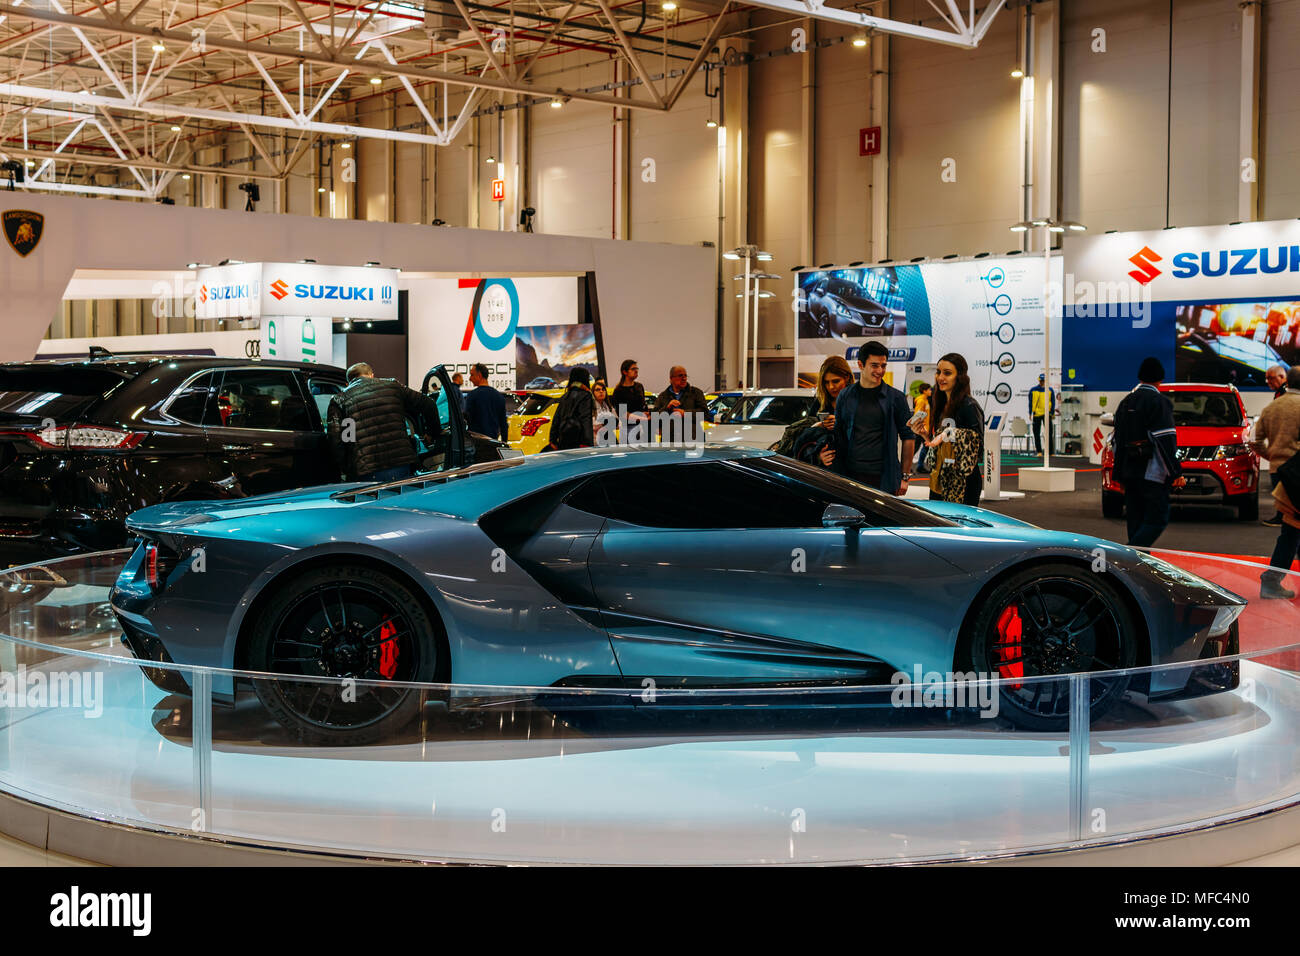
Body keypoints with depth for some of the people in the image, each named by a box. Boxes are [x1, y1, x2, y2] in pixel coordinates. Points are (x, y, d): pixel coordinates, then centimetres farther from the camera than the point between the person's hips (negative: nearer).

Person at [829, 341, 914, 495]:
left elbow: (908, 437, 6)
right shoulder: (845, 396, 10)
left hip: (884, 479, -1)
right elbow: (837, 435, 15)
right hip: (851, 475, 1)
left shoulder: (896, 397, 5)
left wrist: (905, 476, 2)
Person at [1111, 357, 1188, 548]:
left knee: (1136, 519, 12)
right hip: (1152, 473, -8)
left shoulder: (1126, 402, 14)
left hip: (1129, 471, 8)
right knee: (1157, 518, -6)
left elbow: (1118, 440, 18)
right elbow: (1165, 440, -15)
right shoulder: (1158, 402, -9)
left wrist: (1120, 472, 22)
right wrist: (1176, 473, -15)